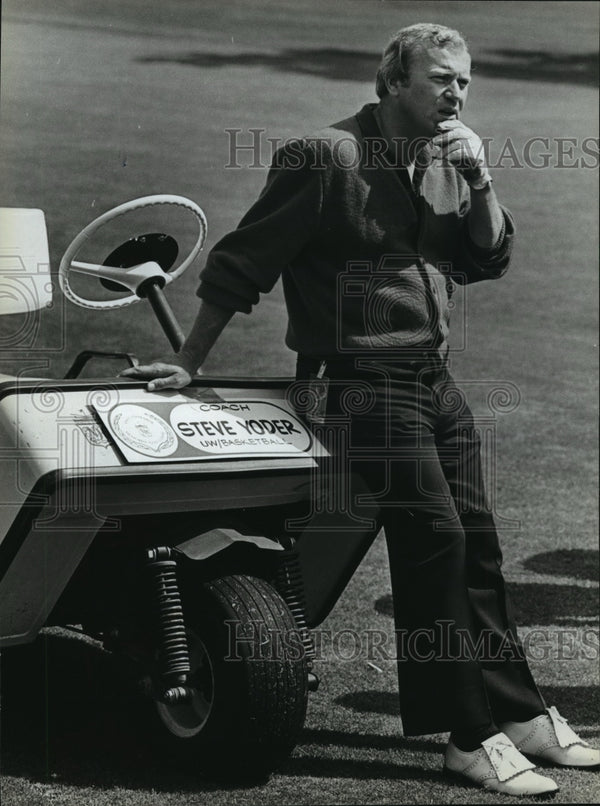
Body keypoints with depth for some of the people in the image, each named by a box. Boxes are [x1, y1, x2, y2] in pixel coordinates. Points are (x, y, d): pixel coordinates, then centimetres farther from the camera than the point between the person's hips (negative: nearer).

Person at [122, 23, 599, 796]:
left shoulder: (443, 164, 13)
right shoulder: (327, 159, -11)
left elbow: (488, 259, 11)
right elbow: (241, 263, -9)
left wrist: (477, 181, -5)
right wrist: (188, 363, -7)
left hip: (435, 381, 8)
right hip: (369, 380, -8)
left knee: (475, 549, 11)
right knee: (434, 541, -14)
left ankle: (521, 715, 19)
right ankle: (469, 739, -9)